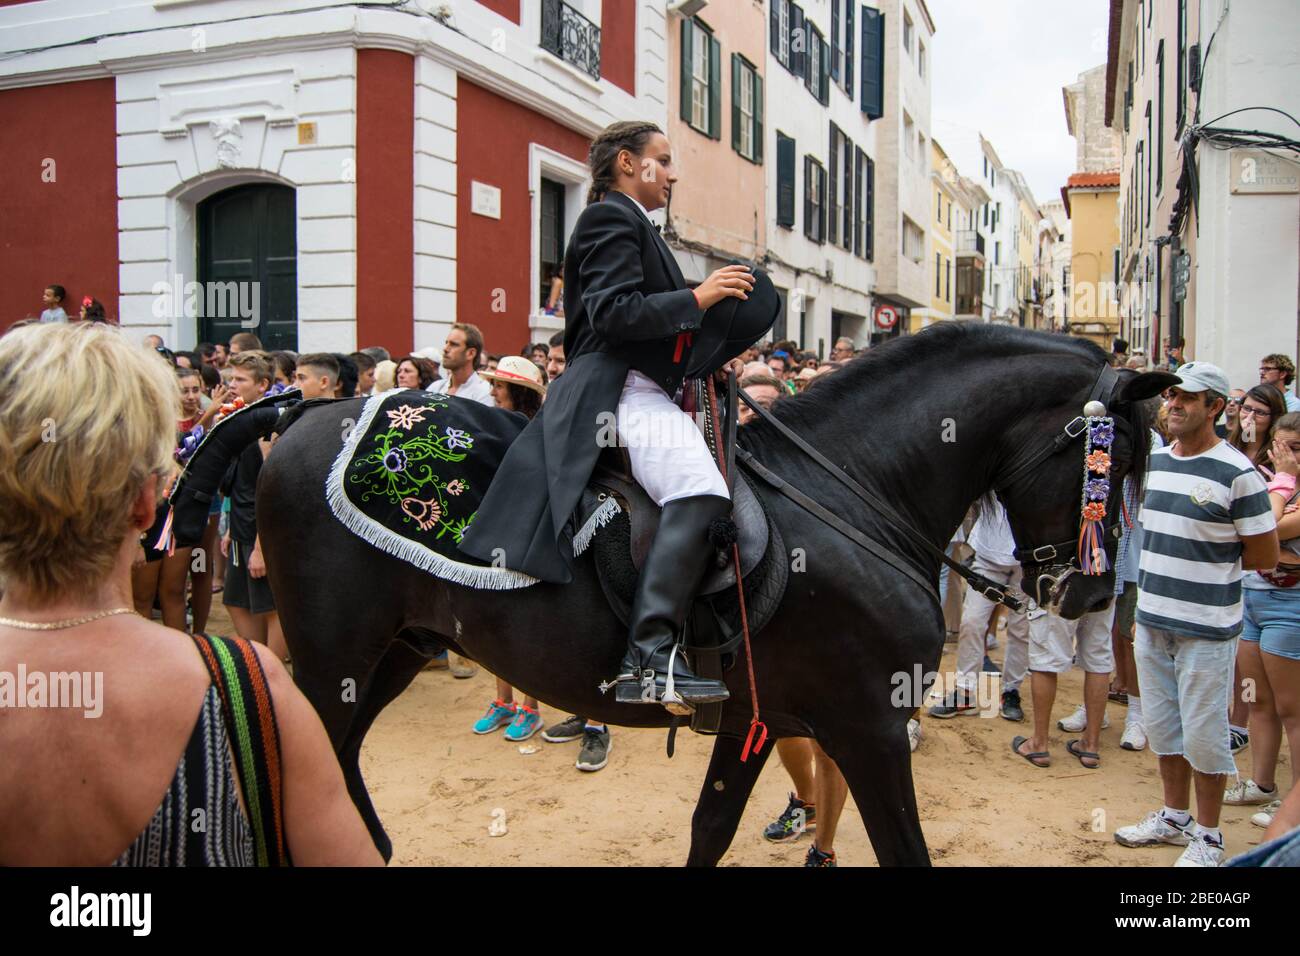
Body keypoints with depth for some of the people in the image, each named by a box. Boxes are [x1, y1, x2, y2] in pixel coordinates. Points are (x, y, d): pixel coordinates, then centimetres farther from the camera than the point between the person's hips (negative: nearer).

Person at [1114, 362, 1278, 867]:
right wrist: (1179, 560, 6)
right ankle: (1174, 815, 35)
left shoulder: (1237, 473, -14)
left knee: (1203, 735, 5)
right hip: (1151, 620, 6)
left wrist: (1208, 560, -3)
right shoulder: (1153, 461, 6)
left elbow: (1265, 556, -10)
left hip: (1207, 628, -6)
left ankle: (1207, 835, 22)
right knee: (1162, 725, 17)